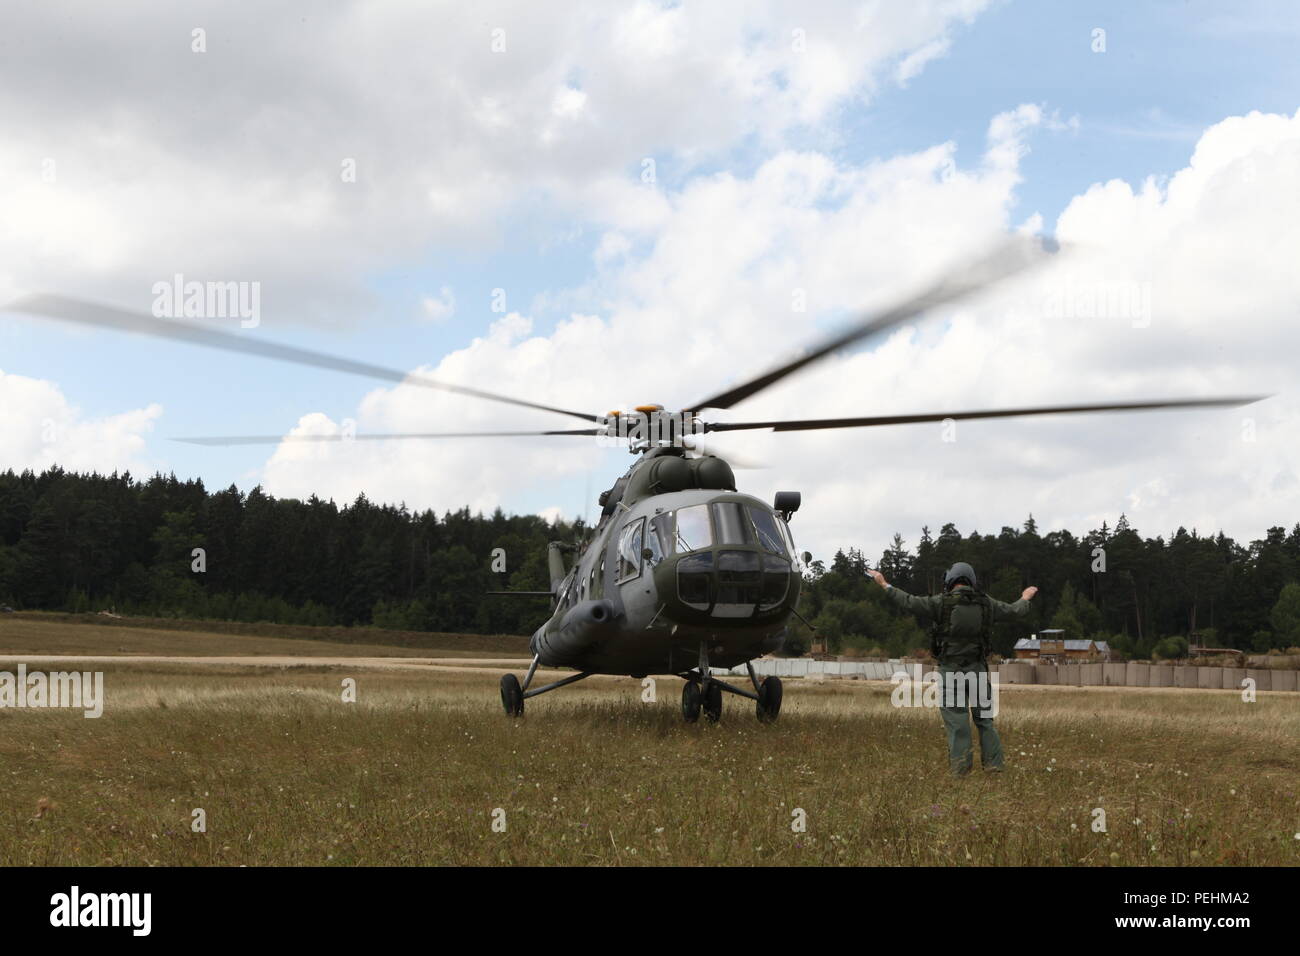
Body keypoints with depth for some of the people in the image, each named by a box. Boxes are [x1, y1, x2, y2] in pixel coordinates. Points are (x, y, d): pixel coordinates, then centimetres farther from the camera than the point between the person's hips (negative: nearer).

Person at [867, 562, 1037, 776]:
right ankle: (993, 763, 10)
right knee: (984, 718, 12)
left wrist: (885, 585, 2)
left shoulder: (941, 603, -8)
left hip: (951, 670, -3)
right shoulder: (986, 603, 4)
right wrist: (1025, 599, 39)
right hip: (977, 669, 3)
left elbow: (910, 602, -9)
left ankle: (961, 766, -2)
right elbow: (1015, 611, 17)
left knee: (956, 719, 0)